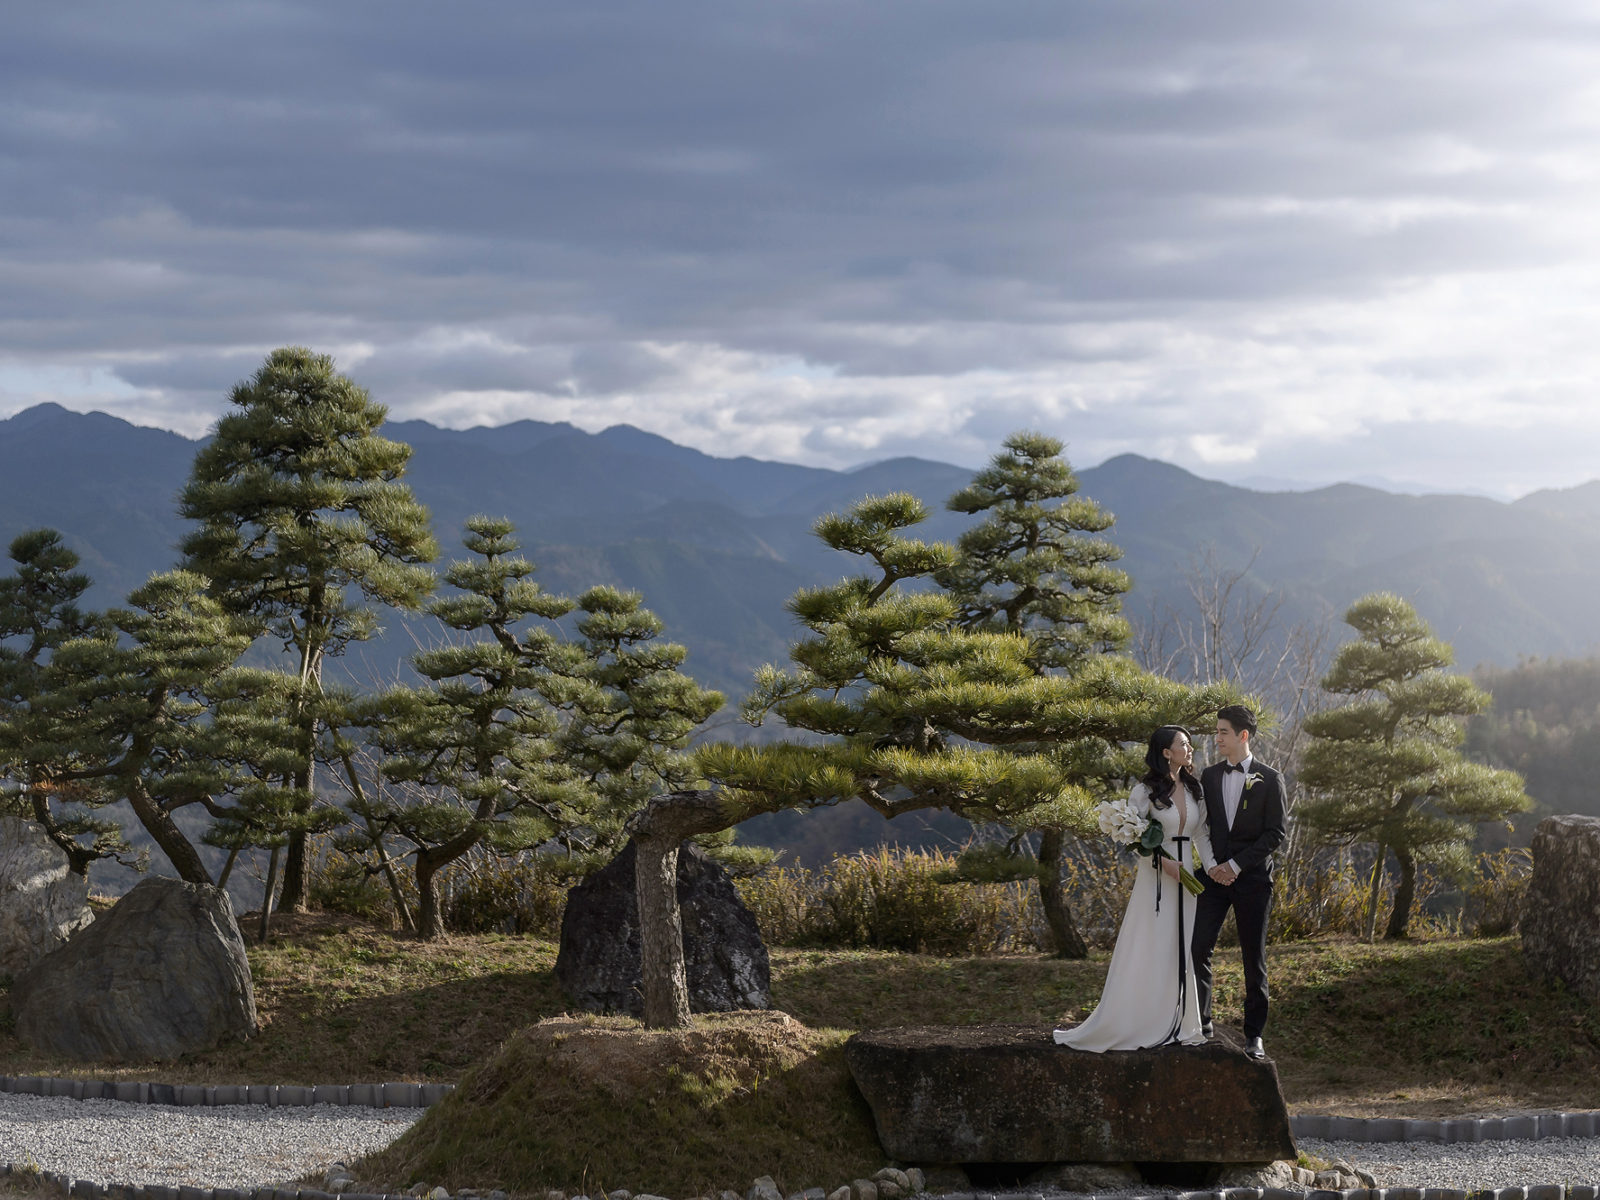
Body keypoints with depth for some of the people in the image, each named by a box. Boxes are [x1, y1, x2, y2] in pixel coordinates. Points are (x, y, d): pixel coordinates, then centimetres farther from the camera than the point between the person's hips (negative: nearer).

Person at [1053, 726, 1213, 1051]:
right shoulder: (1146, 790, -8)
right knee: (1147, 953, -5)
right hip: (1155, 877, -5)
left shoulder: (1195, 789, 9)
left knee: (1182, 952, 8)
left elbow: (1202, 832, 12)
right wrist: (1162, 861, -18)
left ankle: (1177, 1024, 15)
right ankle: (1132, 1025, 0)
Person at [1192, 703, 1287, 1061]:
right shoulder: (1208, 776, 9)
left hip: (1252, 877, -3)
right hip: (1215, 875, 3)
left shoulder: (1269, 779, -1)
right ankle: (1201, 1023, 2)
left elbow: (1275, 834, -5)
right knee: (1198, 948, -8)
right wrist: (1211, 864, -8)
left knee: (1254, 958, 3)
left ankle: (1254, 1034, 10)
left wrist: (1236, 865, -12)